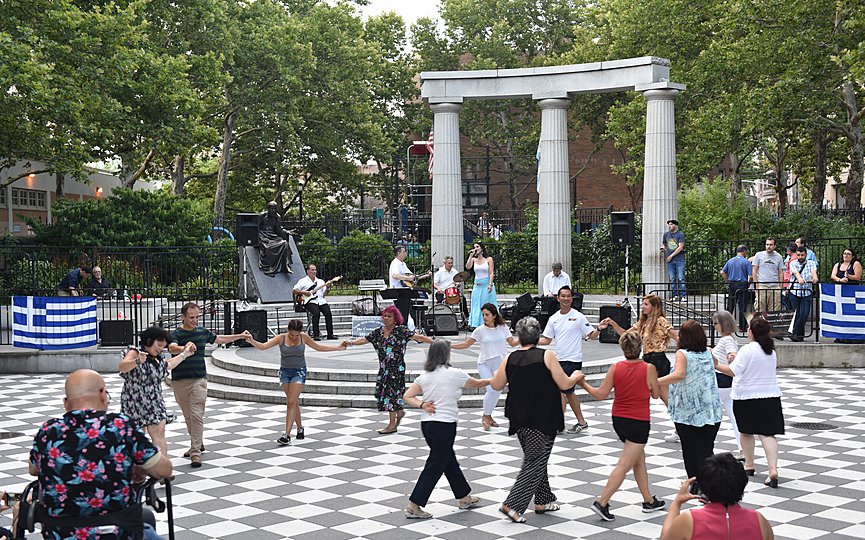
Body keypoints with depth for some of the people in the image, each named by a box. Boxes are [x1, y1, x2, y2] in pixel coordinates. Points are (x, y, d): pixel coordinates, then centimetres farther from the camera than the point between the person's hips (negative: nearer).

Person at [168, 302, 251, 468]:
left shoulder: (203, 332, 7)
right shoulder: (176, 334, -5)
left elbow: (219, 339, 26)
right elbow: (172, 348, -28)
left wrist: (240, 336, 26)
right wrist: (184, 348, -49)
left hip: (198, 380, 1)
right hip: (179, 381, 0)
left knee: (197, 416, -11)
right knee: (188, 416, 13)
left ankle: (195, 452, -13)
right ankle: (198, 444, 32)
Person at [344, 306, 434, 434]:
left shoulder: (401, 330, -6)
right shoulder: (378, 332, 10)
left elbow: (417, 337, -9)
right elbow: (364, 340, 9)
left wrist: (434, 342, -15)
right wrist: (352, 342, -7)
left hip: (397, 367, -6)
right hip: (384, 368, 6)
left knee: (391, 391, -5)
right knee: (381, 390, 8)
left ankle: (392, 425, 5)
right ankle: (399, 412, 33)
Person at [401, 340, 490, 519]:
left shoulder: (424, 375, 6)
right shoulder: (455, 374, -9)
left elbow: (407, 396, 3)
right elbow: (477, 383, 7)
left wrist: (422, 405, -3)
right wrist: (493, 380, 23)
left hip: (427, 423, 7)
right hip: (445, 425, -7)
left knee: (449, 461, 19)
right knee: (435, 466, -1)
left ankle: (465, 498, 33)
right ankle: (413, 506, -1)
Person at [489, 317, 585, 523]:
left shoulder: (510, 359, -1)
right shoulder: (547, 356, -12)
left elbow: (496, 385, 9)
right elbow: (564, 384, -10)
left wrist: (495, 375, 31)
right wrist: (576, 377, 11)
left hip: (519, 419, 5)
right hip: (542, 420, -5)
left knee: (535, 460, 20)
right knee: (535, 462, 1)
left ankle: (543, 500, 27)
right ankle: (512, 504, -5)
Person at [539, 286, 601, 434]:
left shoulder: (578, 317, -6)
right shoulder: (553, 319, 9)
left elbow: (592, 336, -5)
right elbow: (546, 340, 13)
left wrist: (599, 329, -25)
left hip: (573, 360, -6)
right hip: (559, 360, 6)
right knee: (568, 392, 12)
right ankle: (581, 422, 23)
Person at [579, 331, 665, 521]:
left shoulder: (615, 368, -6)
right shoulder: (649, 369, -13)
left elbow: (600, 394, -6)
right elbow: (656, 394, -1)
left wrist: (584, 384, 10)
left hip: (618, 420, 5)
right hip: (639, 422, -5)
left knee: (639, 459, 21)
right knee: (624, 465, -4)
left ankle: (649, 500, 29)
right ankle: (602, 502, -12)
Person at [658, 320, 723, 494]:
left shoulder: (682, 354, -7)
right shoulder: (708, 352, 7)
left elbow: (679, 374, -26)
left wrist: (656, 382, -28)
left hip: (686, 413, -3)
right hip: (710, 412, 3)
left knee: (689, 450, 13)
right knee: (705, 451, 3)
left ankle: (694, 485, 21)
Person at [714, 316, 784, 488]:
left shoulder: (747, 350, -15)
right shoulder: (771, 351, 7)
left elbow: (733, 371, -22)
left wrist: (716, 365, -10)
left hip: (747, 396, -4)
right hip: (770, 396, 4)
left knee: (746, 431, 16)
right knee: (767, 433, -3)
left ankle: (749, 465, 28)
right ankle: (773, 469, -19)